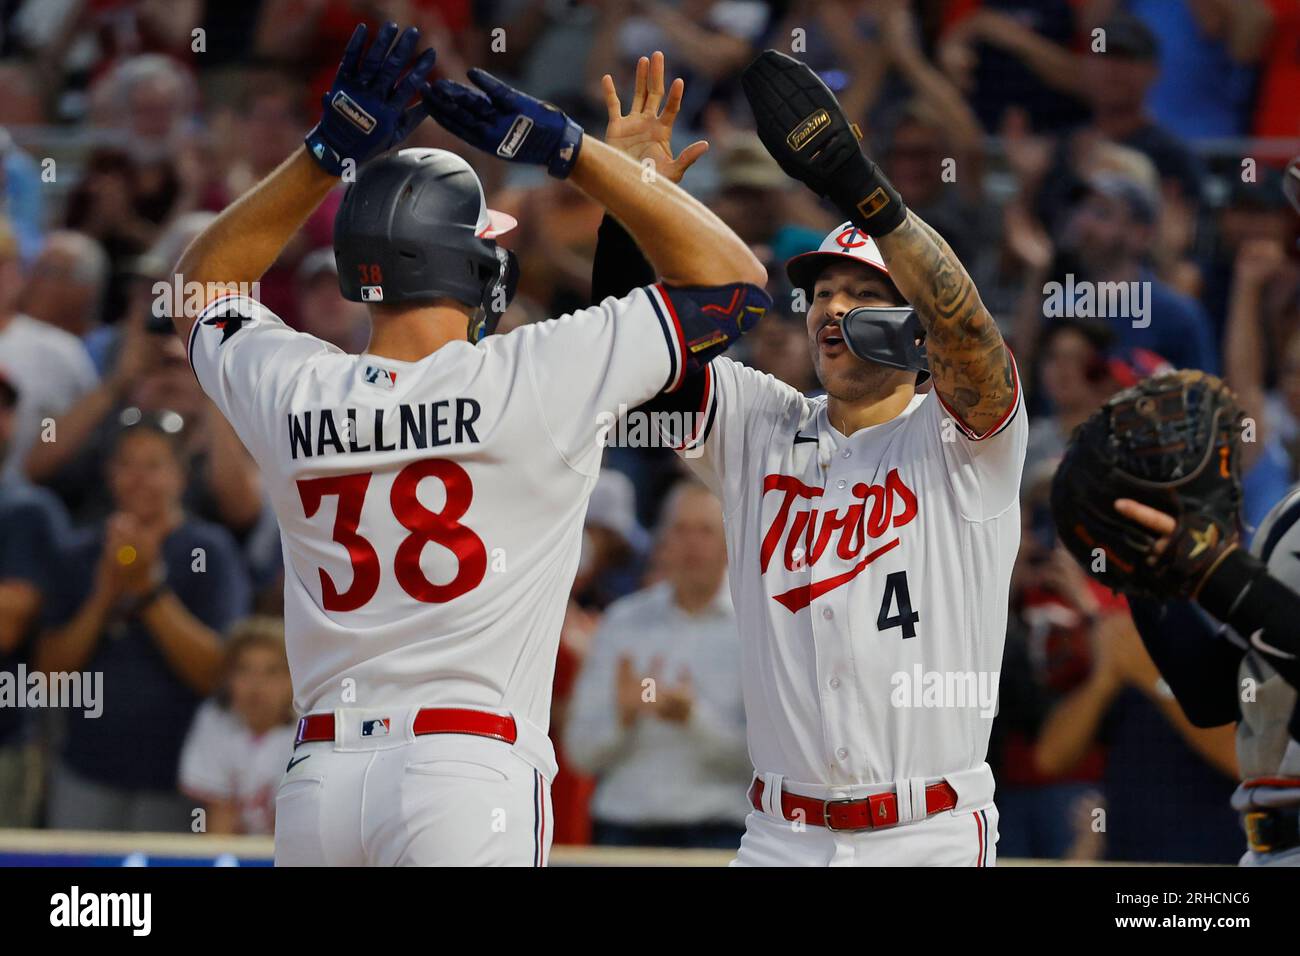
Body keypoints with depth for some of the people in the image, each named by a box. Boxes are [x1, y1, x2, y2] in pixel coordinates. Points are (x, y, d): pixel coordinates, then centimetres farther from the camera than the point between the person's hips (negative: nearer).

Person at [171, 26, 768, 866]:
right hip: (469, 773, -4)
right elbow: (732, 279, 7)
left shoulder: (289, 391, 6)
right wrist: (561, 144, 8)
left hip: (317, 785, 4)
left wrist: (332, 150, 20)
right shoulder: (535, 382, -5)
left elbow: (203, 282, 29)